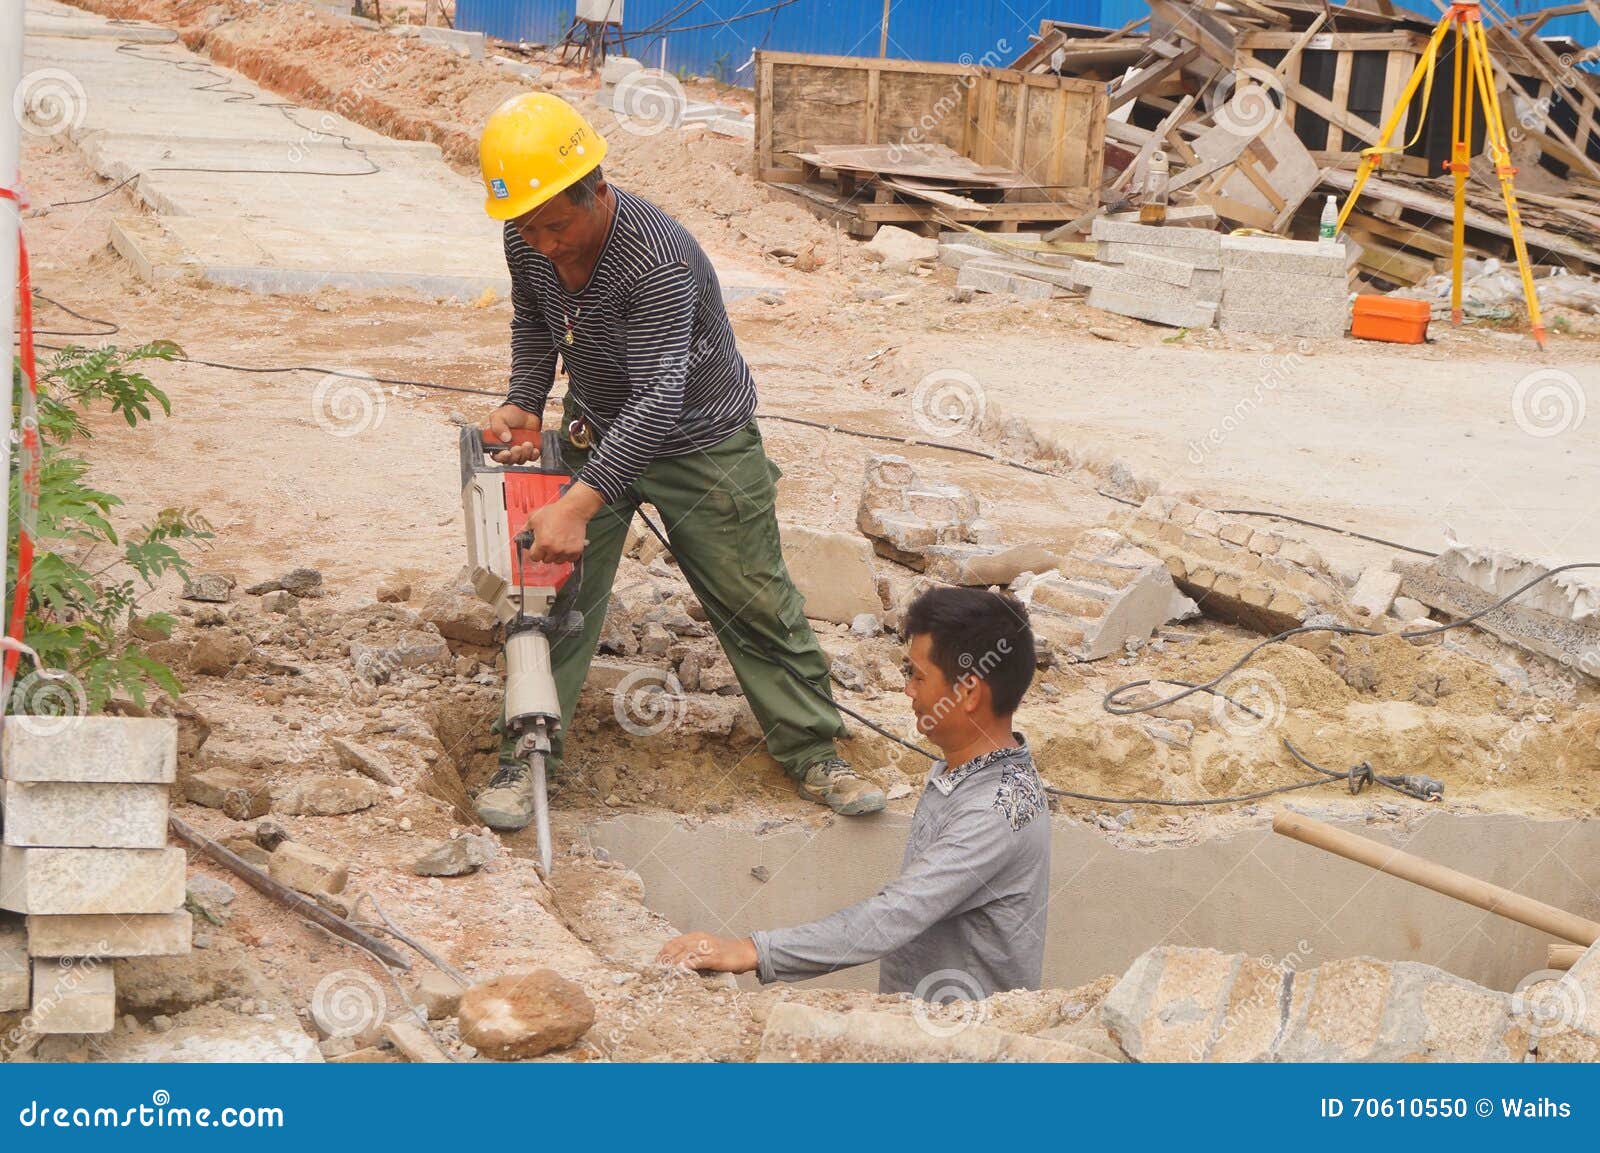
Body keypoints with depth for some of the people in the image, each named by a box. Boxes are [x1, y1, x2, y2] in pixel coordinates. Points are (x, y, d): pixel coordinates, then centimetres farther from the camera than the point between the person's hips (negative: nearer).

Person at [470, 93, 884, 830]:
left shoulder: (659, 260, -36)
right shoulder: (527, 243, -13)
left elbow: (658, 400, -40)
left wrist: (579, 504, -45)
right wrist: (522, 403, -5)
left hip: (703, 444, -5)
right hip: (596, 432, 5)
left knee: (756, 605, 4)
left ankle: (813, 755, 17)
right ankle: (524, 757, 8)